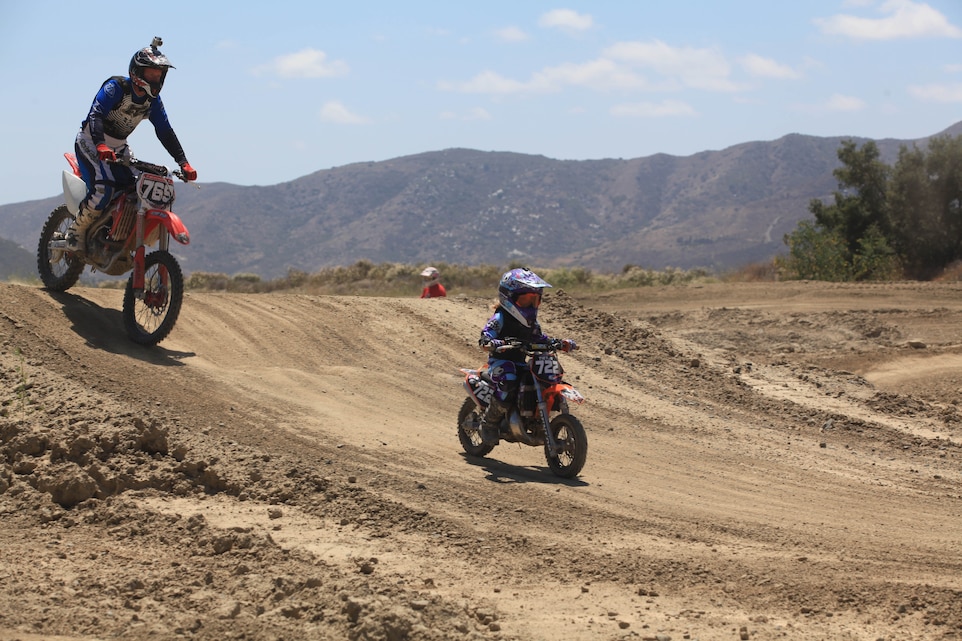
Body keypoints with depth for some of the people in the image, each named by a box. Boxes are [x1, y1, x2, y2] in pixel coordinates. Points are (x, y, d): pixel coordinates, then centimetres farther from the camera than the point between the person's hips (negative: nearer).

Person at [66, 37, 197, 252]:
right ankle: (76, 232, -7)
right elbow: (95, 115, -33)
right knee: (103, 191, -27)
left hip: (118, 149, 7)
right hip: (90, 144, -7)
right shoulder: (115, 87, -21)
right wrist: (101, 146, -51)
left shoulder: (153, 100, 0)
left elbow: (166, 132, 3)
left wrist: (183, 162, -8)